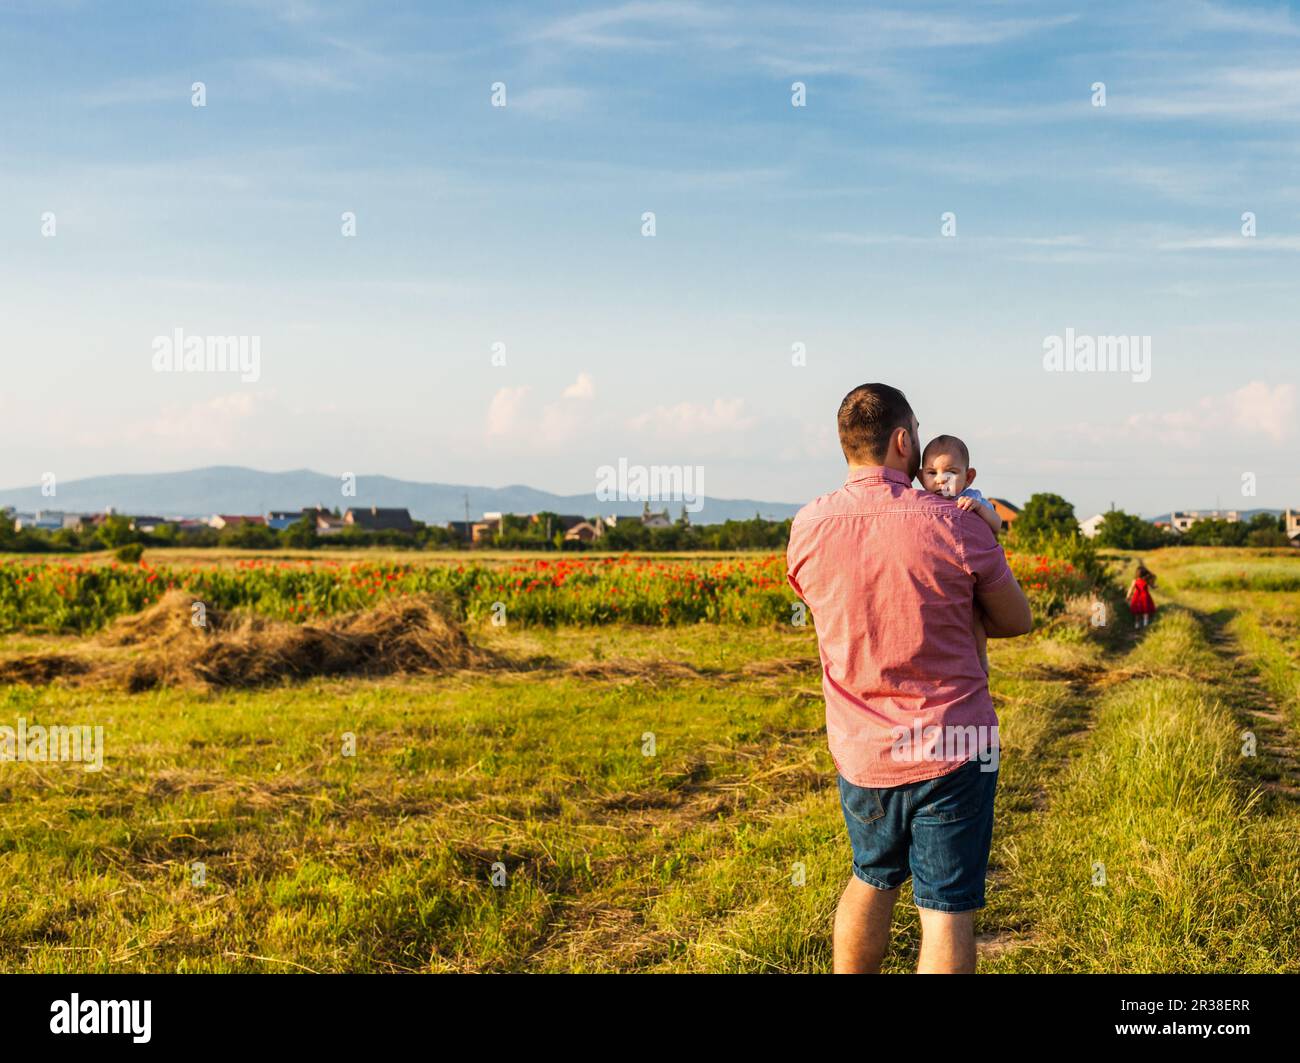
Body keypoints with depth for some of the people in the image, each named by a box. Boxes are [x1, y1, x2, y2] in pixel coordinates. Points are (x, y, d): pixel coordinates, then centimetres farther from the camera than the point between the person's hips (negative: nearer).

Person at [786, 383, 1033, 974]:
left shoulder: (807, 530, -6)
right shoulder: (956, 526, -14)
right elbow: (1016, 622, -1)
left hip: (861, 753, 4)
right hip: (953, 749, -3)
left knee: (872, 881, 25)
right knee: (947, 909, 4)